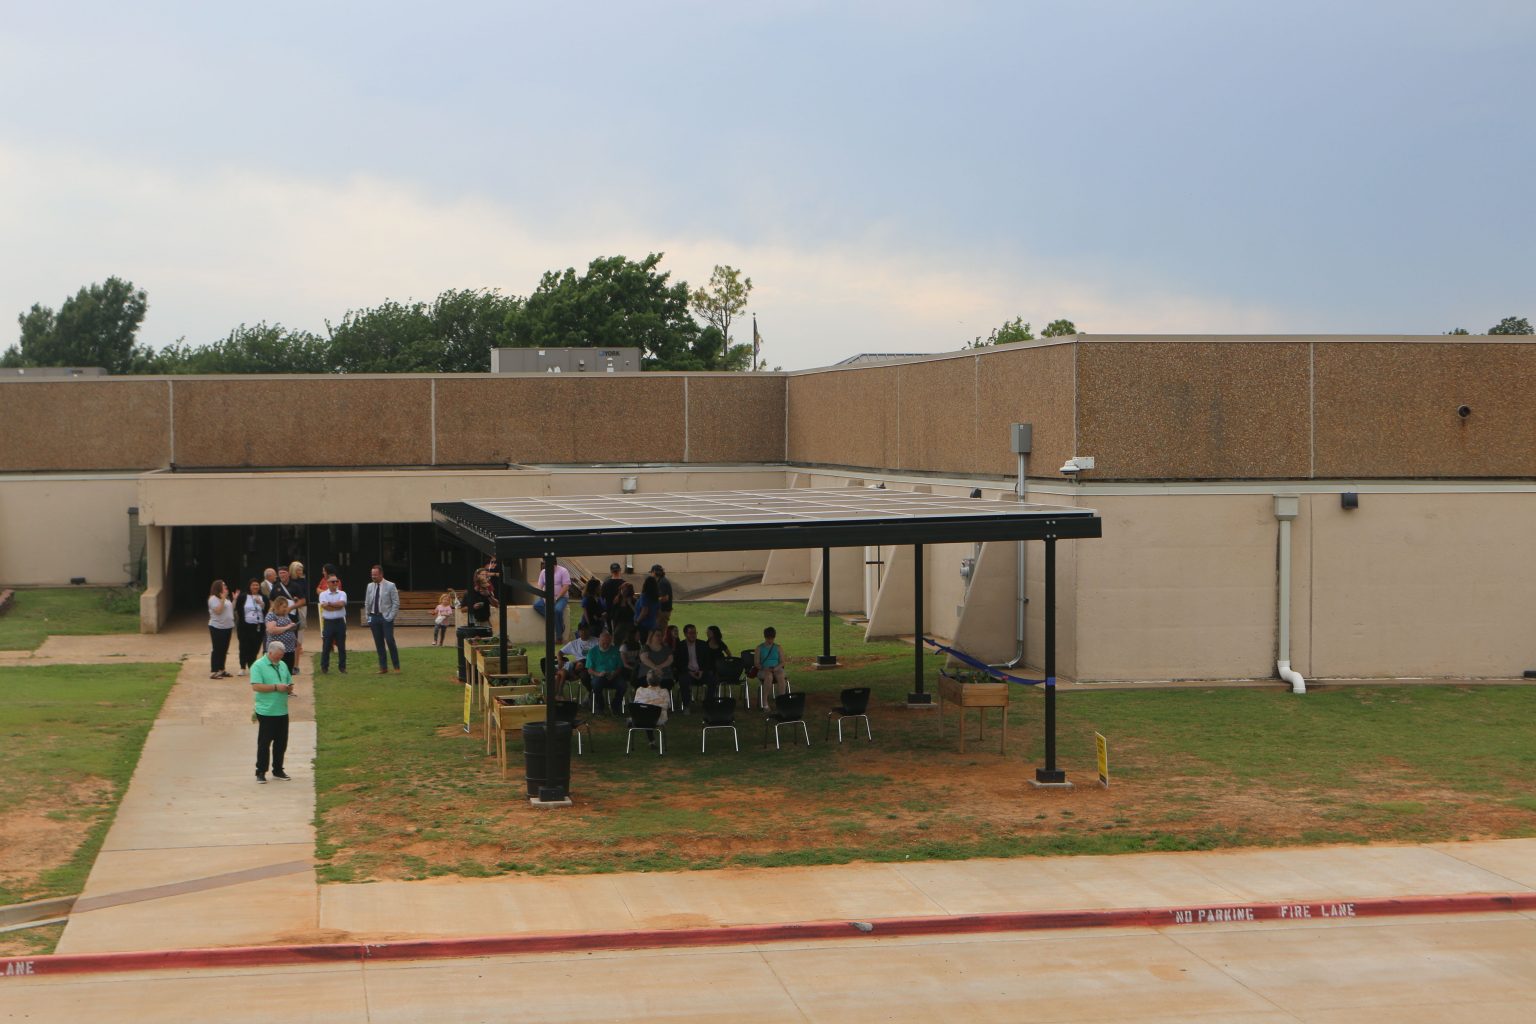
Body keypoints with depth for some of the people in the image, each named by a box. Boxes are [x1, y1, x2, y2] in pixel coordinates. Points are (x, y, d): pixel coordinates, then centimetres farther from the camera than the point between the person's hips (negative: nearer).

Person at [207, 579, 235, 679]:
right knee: (217, 650, -8)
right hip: (217, 627, -9)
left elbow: (231, 609, 18)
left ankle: (221, 670, 21)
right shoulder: (213, 598, -13)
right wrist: (223, 599, -28)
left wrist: (235, 599, 10)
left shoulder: (226, 598, 14)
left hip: (227, 627, 9)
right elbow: (218, 611, -24)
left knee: (224, 649, 12)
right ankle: (213, 672, -6)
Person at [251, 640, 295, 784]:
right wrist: (276, 687, -21)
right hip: (266, 712, -6)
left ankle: (278, 770, 23)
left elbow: (290, 683, 21)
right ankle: (260, 772, 7)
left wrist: (289, 688, -3)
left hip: (282, 711, 6)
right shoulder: (258, 666, -8)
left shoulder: (283, 665, 13)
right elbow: (256, 686, -18)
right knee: (264, 743, -1)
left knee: (281, 742, 11)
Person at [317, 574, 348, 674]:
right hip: (328, 622, -1)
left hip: (340, 622, 1)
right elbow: (324, 606, -15)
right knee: (326, 646, 3)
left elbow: (341, 603, -14)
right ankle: (324, 667, 12)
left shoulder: (342, 593, 5)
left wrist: (329, 603, -10)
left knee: (341, 646, 6)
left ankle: (342, 667, 13)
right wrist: (337, 605, -11)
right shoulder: (323, 594, 2)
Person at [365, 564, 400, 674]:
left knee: (390, 641, -10)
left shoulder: (390, 586, -5)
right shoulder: (370, 586, 9)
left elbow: (396, 603, -5)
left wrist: (390, 617, -10)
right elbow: (367, 603, 16)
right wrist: (368, 616, 9)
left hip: (386, 617, -4)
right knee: (379, 644, 5)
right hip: (374, 618, 4)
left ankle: (396, 667, -1)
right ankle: (383, 668, 10)